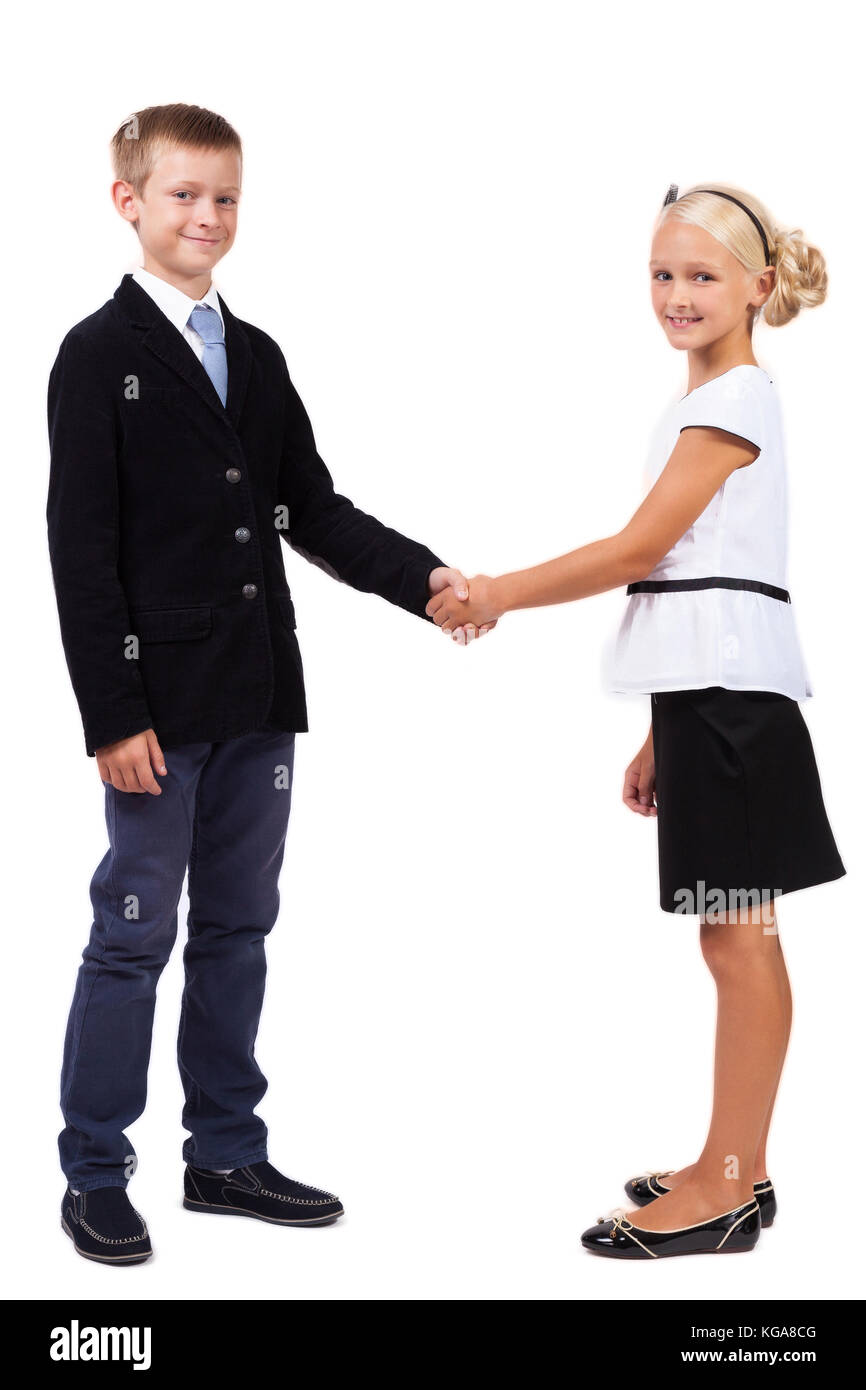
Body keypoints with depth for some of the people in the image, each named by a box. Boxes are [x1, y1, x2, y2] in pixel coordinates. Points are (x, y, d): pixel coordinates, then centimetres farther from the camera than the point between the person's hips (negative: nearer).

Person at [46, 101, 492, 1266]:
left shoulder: (257, 358, 14)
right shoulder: (99, 355, -5)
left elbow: (314, 513, 12)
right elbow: (80, 547, -10)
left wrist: (425, 578, -4)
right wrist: (112, 713, -16)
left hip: (258, 698, 6)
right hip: (159, 701, -6)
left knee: (237, 930, 13)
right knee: (135, 936, 1)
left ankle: (227, 1156, 25)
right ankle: (94, 1178, 14)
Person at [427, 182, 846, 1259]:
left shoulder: (735, 398, -9)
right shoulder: (704, 402, 20)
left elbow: (640, 549, -14)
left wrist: (498, 595, -7)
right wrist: (661, 733, 19)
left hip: (730, 688, -10)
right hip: (708, 689, 10)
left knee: (735, 936, -5)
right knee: (738, 936, 12)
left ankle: (727, 1190, 2)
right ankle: (737, 1168, 20)